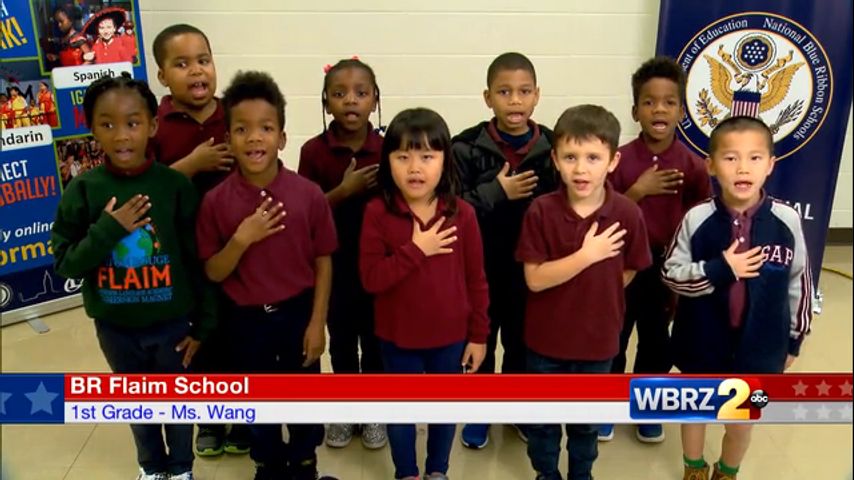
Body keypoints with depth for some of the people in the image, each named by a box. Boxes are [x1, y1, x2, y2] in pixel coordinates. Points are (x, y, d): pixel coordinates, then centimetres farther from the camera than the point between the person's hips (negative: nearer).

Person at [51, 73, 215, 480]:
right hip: (115, 327, 2)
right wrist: (107, 230, -24)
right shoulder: (83, 190, -11)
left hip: (172, 322, -1)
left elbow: (198, 260, -8)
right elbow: (65, 264, -9)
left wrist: (203, 324, -4)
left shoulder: (176, 185, -15)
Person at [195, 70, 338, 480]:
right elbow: (213, 273, -7)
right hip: (246, 319, 1)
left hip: (298, 313, 0)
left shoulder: (309, 194, -13)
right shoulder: (216, 201, -12)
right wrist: (242, 238, -24)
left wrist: (317, 322, -7)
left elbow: (323, 262, -6)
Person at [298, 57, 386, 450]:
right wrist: (344, 190, -21)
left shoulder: (387, 149, -7)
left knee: (375, 340, 13)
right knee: (341, 340, 16)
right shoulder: (313, 151, -8)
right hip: (333, 266, 0)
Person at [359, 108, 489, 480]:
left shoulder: (462, 214, -11)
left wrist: (479, 335, -1)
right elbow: (370, 279, -18)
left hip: (451, 335, 1)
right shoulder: (378, 213, -14)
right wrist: (416, 251, -26)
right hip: (398, 337, -1)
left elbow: (476, 279, -4)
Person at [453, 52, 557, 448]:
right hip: (480, 266, -1)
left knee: (523, 341, 18)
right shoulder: (466, 147, -12)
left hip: (530, 266, 2)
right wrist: (496, 192, -23)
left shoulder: (552, 146, -7)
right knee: (478, 339, 15)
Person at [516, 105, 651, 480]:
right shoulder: (541, 211, -18)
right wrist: (587, 255, -26)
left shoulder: (627, 214, -14)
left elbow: (628, 272, 1)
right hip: (546, 337, -1)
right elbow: (535, 279, -20)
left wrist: (597, 298, 2)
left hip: (598, 337, 1)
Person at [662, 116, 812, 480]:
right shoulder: (698, 219, -17)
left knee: (741, 423, 19)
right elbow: (670, 274, -10)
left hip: (758, 345, 1)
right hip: (702, 340, 0)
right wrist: (720, 269, -25)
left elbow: (799, 283, -1)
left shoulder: (786, 221, -14)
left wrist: (794, 340, 6)